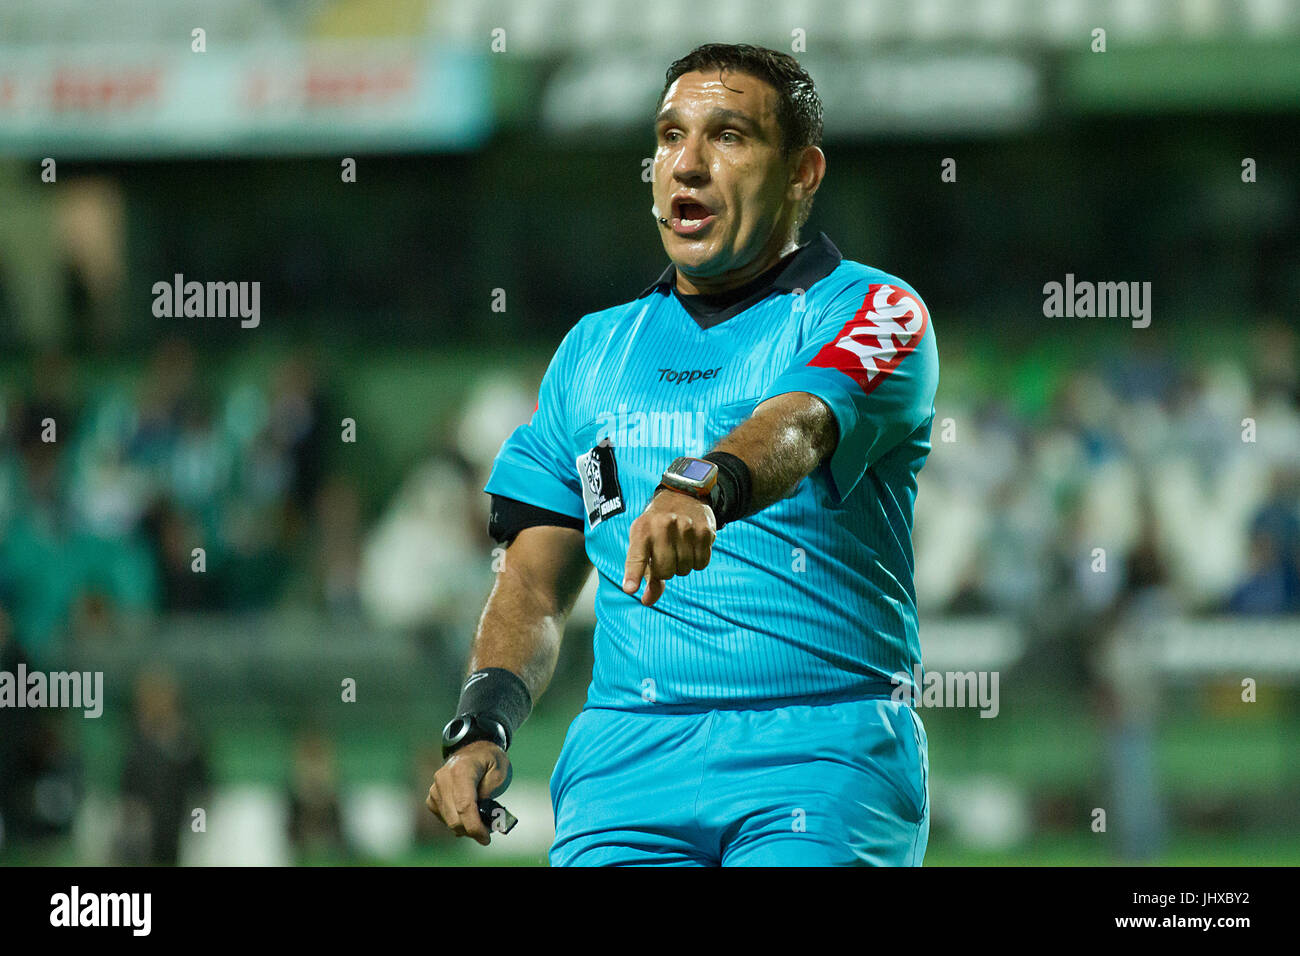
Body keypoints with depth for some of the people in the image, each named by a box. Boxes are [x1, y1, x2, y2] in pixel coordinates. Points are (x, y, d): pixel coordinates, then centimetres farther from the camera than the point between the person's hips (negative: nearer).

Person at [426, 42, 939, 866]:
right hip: (627, 757, 4)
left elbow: (799, 426, -19)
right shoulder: (594, 349, 21)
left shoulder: (874, 314, 4)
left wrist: (700, 487, -41)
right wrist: (481, 729, 0)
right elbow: (535, 585, 19)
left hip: (825, 745, -4)